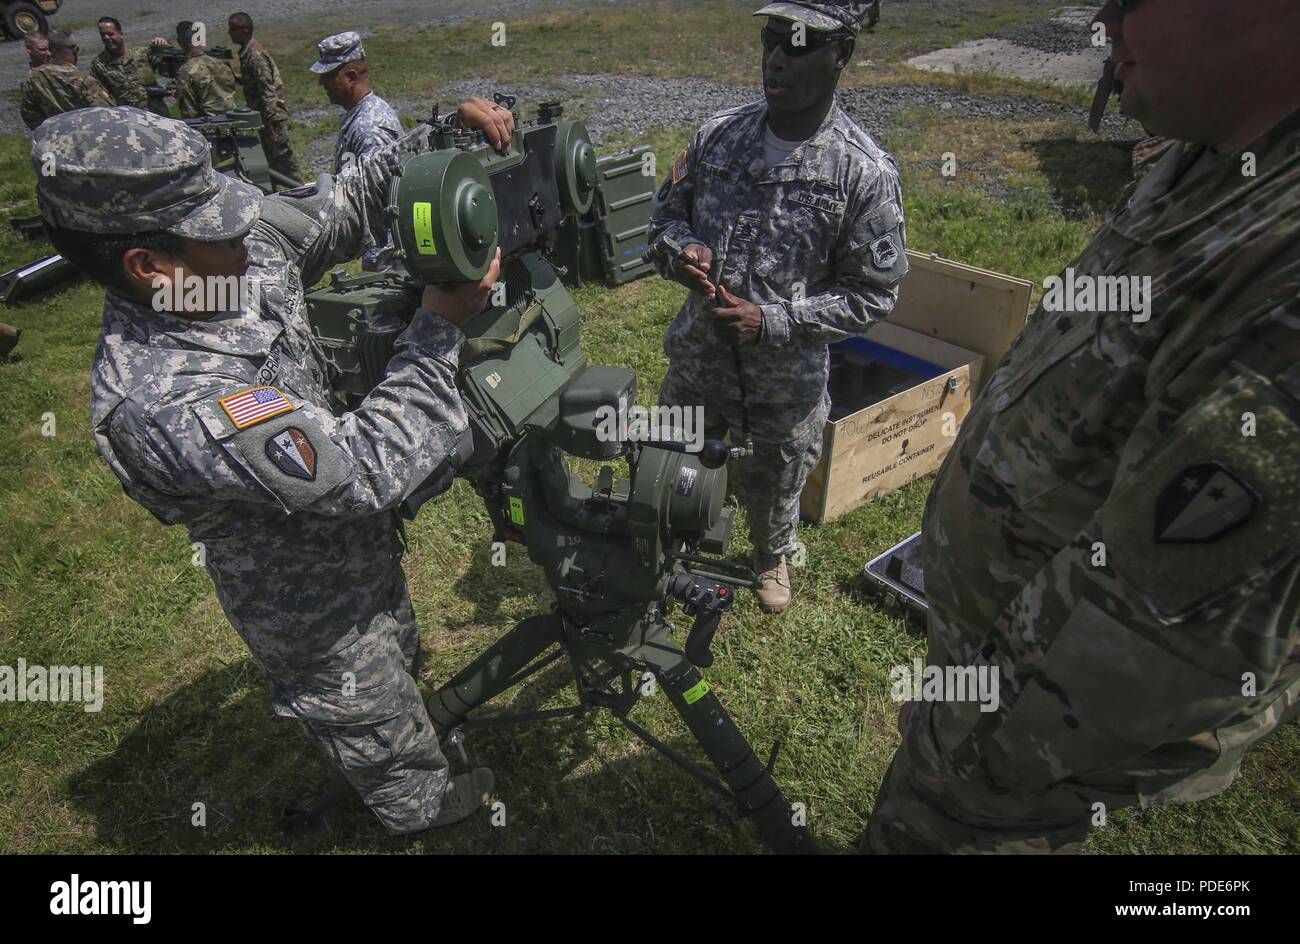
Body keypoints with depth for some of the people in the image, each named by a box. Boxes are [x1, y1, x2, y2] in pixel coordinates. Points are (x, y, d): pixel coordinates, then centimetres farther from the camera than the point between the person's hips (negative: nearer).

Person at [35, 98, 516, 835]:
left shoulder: (246, 245, -18)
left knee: (399, 654, 36)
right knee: (370, 717, 24)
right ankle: (422, 807, 55)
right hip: (312, 601, -7)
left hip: (357, 534, 7)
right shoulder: (167, 404, -41)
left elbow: (345, 203, -3)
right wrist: (439, 329, -34)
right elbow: (366, 469, -39)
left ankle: (414, 716, 68)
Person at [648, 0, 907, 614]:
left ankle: (773, 559, 56)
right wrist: (682, 249, -16)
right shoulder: (719, 134, -5)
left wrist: (771, 321, -24)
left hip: (786, 382, -3)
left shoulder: (865, 171, -17)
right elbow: (667, 210, 8)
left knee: (774, 488, 23)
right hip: (695, 358, 3)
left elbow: (873, 294, -13)